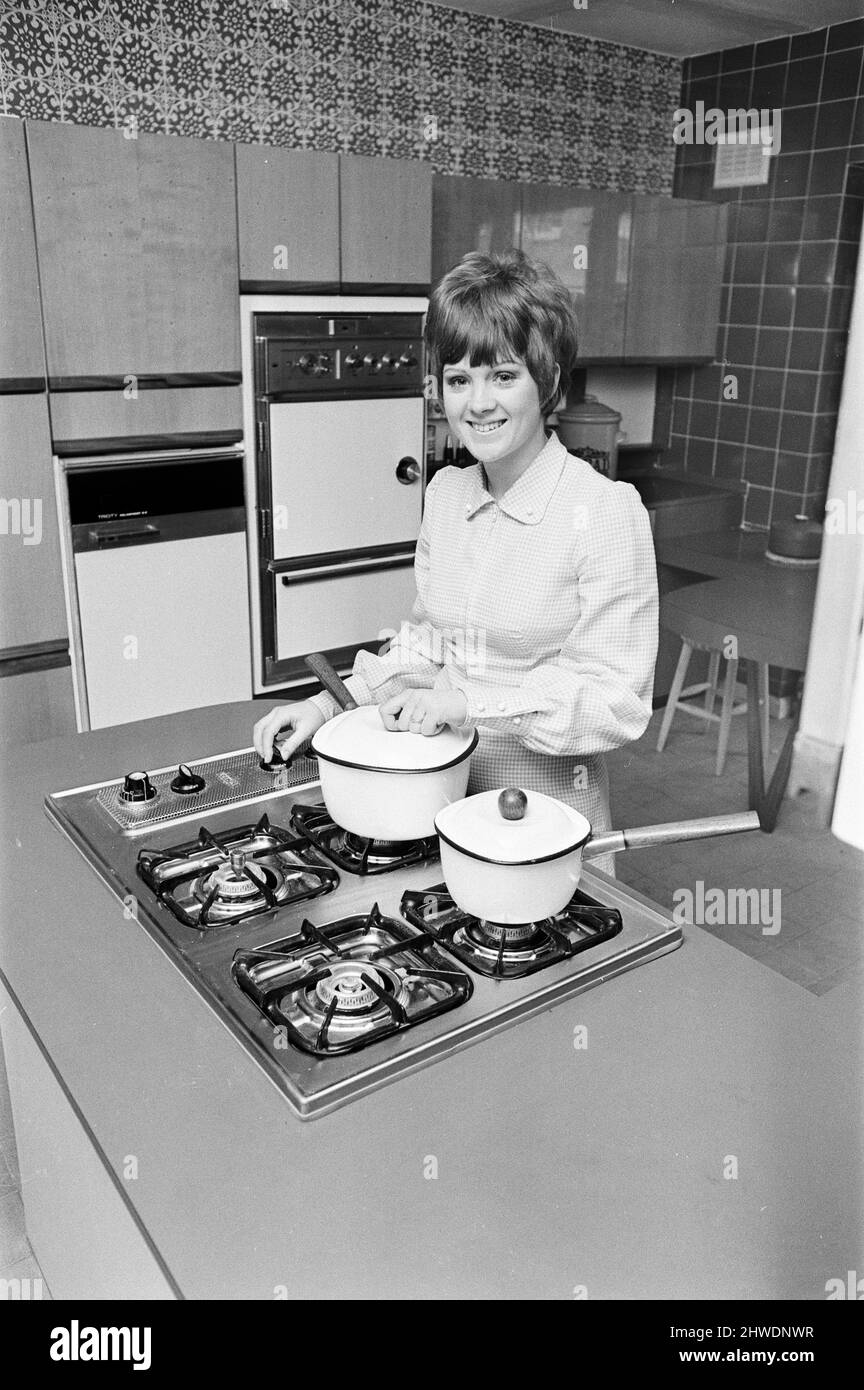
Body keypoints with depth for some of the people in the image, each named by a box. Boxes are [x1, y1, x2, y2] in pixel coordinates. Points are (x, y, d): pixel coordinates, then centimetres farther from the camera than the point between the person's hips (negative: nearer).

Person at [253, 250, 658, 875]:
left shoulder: (607, 510, -17)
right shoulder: (446, 492, 2)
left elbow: (620, 702, -18)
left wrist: (469, 699, -27)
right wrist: (331, 702, -1)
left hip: (548, 809, -5)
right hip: (444, 794, 5)